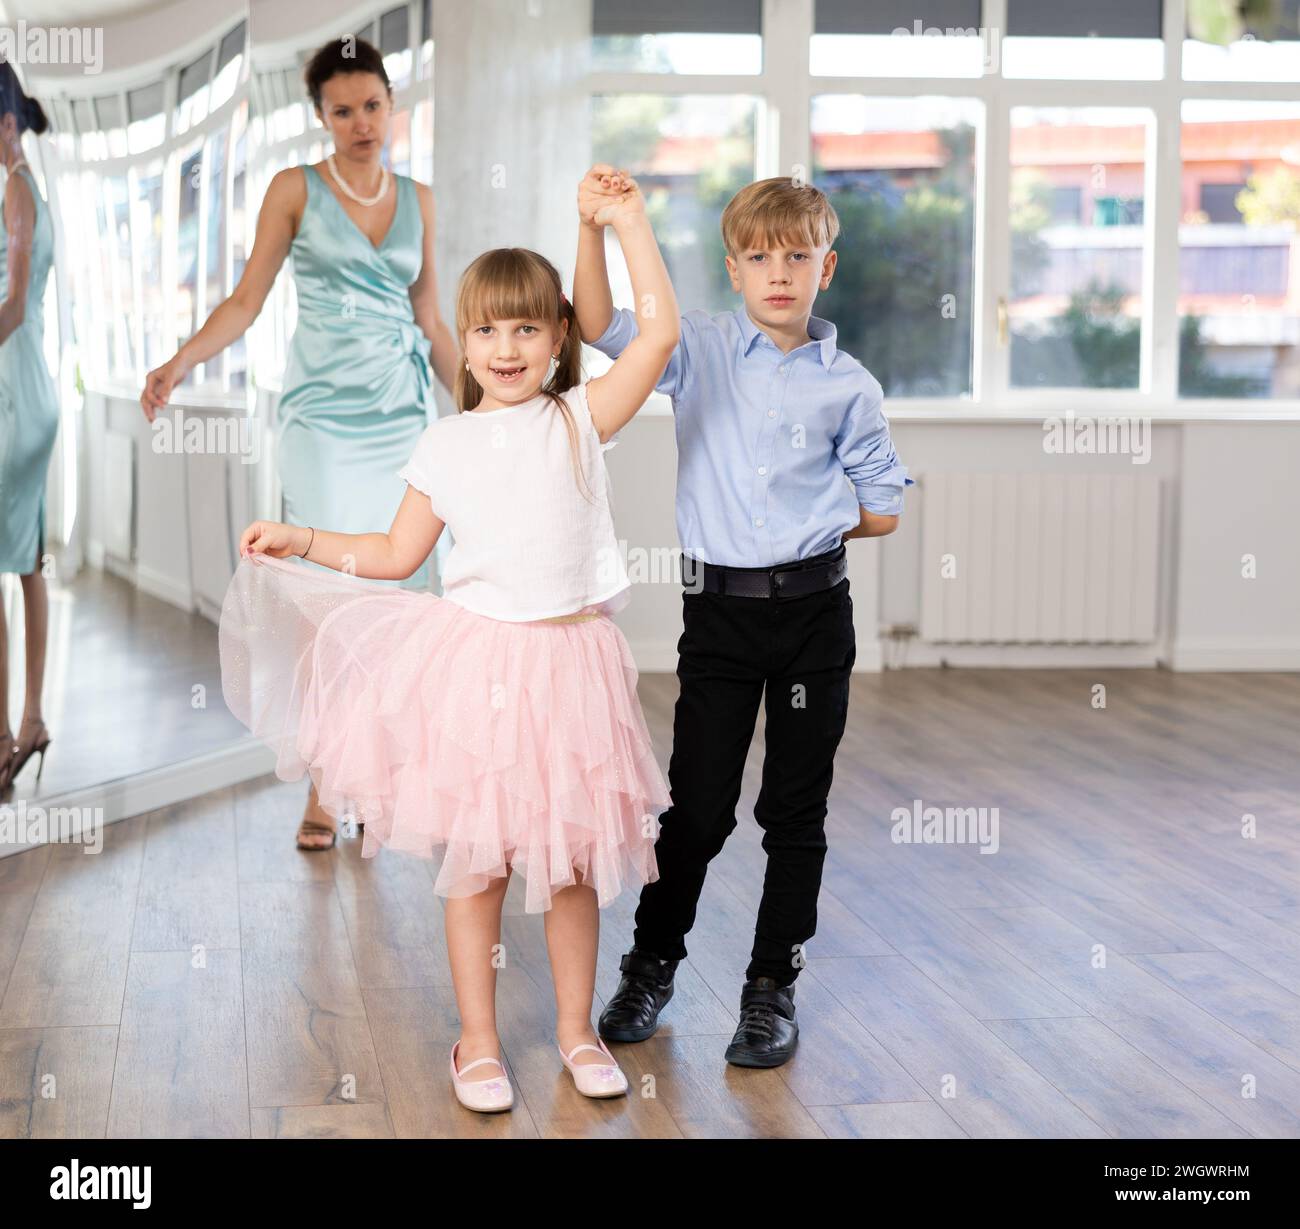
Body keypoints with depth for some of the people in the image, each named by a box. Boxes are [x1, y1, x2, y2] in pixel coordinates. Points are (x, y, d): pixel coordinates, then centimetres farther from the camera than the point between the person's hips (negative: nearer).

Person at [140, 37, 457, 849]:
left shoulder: (418, 199, 12)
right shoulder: (296, 189, 2)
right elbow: (248, 301, 0)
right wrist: (183, 362, -15)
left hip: (406, 417, 3)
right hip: (326, 420, -3)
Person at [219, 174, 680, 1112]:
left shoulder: (581, 418, 1)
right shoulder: (448, 445, 5)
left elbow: (661, 334, -10)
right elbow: (396, 554, 13)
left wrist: (630, 223, -7)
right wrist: (300, 540, 7)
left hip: (570, 657, 0)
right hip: (476, 660, 1)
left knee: (574, 857, 9)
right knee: (477, 859, 5)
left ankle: (578, 1030, 25)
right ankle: (478, 1044, 19)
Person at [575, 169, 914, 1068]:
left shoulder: (847, 385, 1)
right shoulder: (701, 351, 2)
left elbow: (883, 508, 9)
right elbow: (601, 327, -12)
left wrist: (805, 523, 1)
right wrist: (594, 226, -23)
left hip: (813, 612, 1)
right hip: (719, 612, 0)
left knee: (796, 810, 8)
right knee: (699, 805, 5)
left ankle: (774, 984, 21)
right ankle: (652, 966, 24)